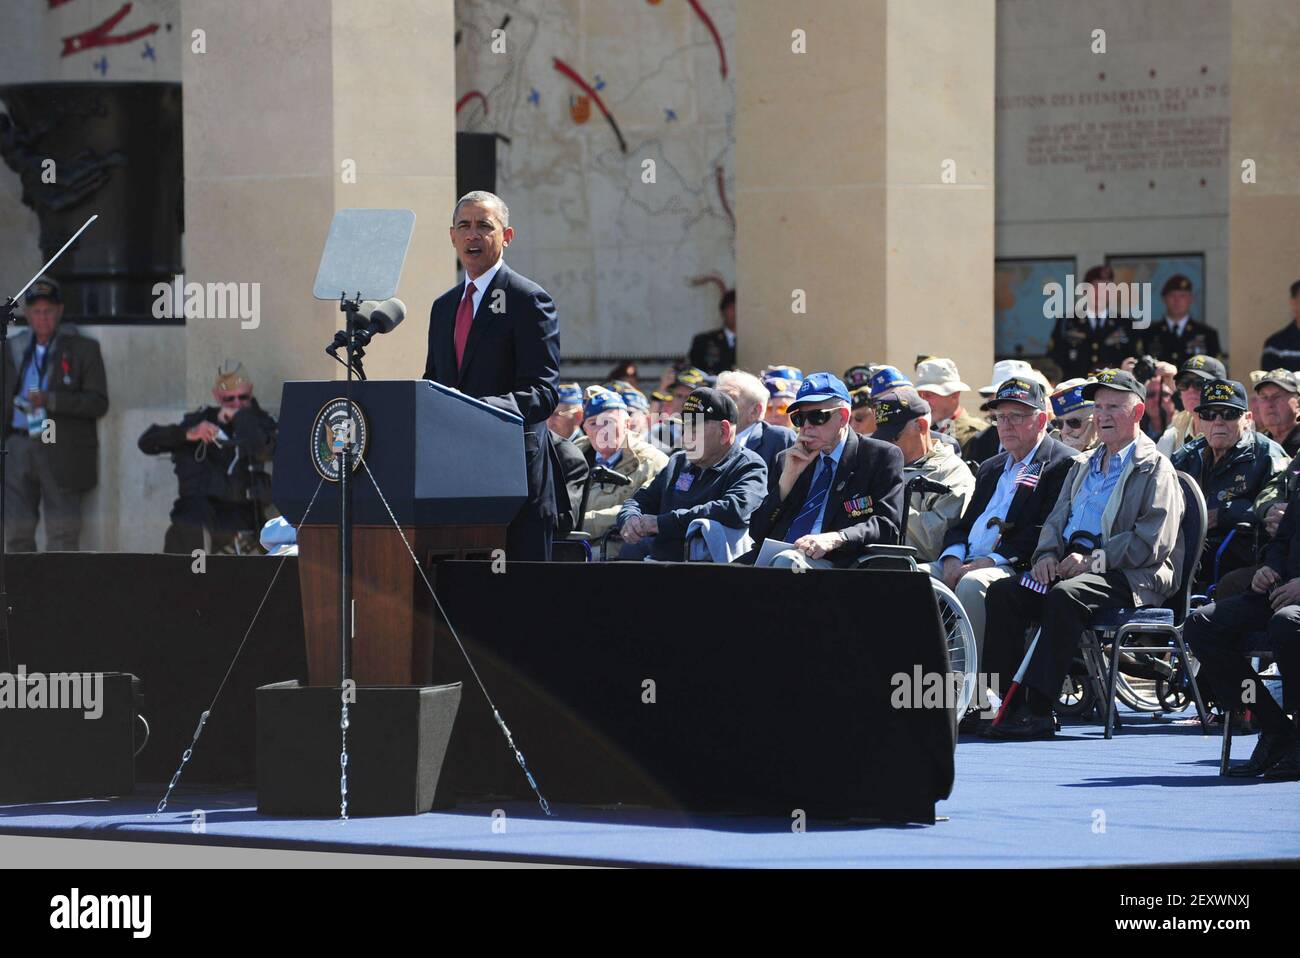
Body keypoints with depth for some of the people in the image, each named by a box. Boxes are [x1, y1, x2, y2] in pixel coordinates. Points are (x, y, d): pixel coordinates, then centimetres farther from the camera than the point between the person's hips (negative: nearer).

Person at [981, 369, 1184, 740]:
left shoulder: (1154, 469, 1)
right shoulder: (1083, 467, 26)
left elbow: (1152, 543, -10)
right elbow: (1057, 520, 23)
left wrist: (1092, 561, -18)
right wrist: (1047, 555, -1)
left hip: (1130, 578, -7)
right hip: (1069, 567, 7)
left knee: (1065, 595, -37)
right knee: (1002, 592, -18)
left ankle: (1039, 710, -39)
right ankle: (1011, 703, -22)